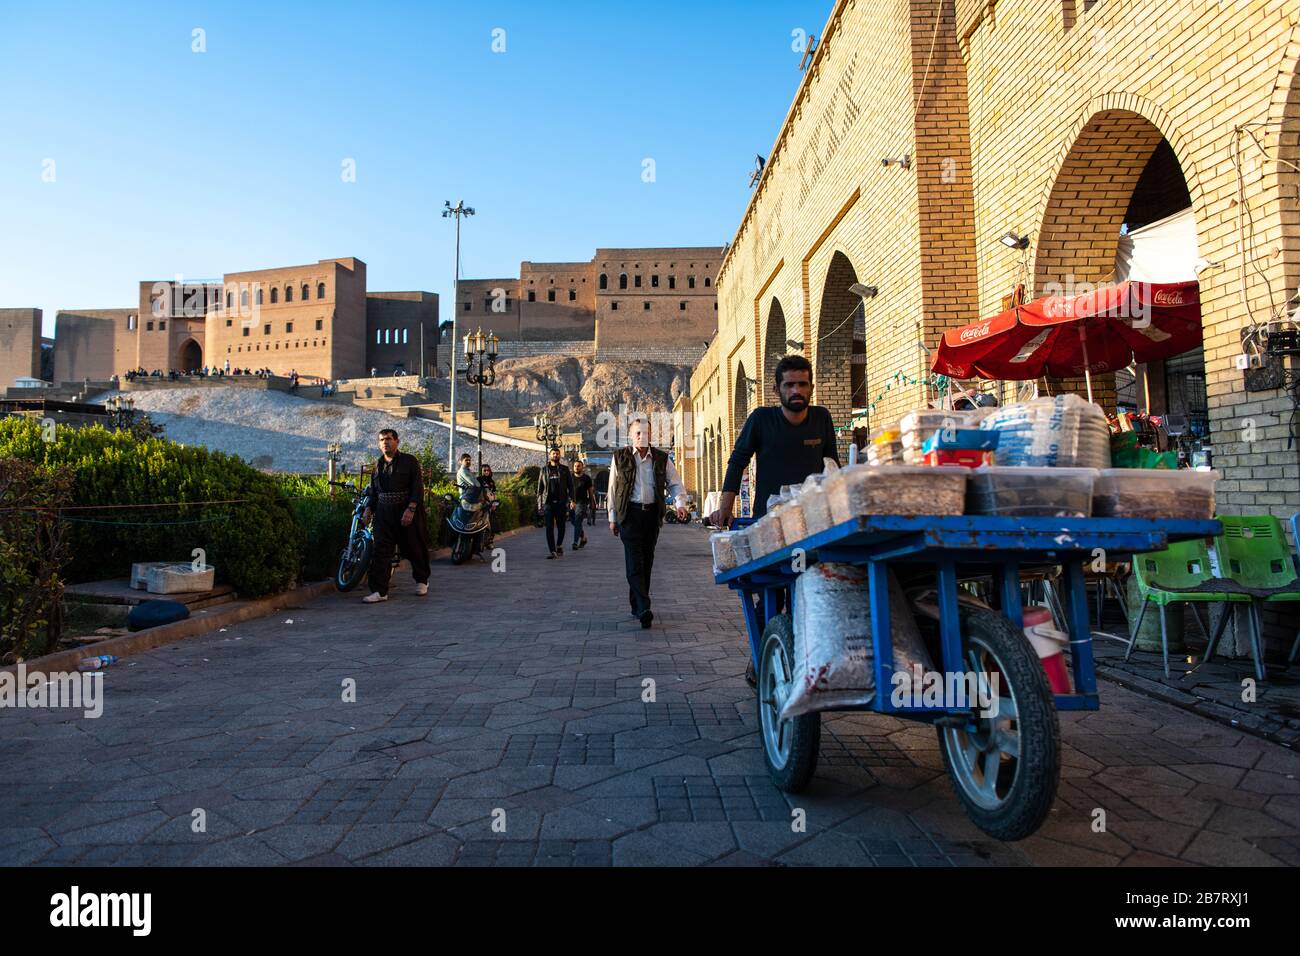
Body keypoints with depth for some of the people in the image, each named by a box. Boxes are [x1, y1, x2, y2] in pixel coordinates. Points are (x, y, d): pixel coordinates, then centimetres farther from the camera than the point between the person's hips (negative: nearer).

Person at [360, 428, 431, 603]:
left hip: (407, 512, -4)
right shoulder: (378, 465, 15)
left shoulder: (409, 461, -2)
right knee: (381, 551, -5)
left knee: (414, 549, 7)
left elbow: (417, 488, -9)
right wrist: (368, 508, 4)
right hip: (384, 513, 4)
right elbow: (373, 491, 20)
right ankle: (379, 591, -4)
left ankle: (422, 581, 29)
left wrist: (411, 509, -20)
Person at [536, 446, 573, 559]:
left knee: (561, 526, 7)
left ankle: (559, 545, 30)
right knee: (549, 527, -6)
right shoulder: (544, 470, 10)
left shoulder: (565, 469, 8)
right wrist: (539, 503, 4)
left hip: (561, 503, 0)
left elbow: (570, 485, 6)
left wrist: (571, 500, -5)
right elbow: (540, 488, 11)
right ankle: (553, 551, -5)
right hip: (548, 503, 0)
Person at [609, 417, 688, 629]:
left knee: (647, 562, 9)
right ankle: (643, 609, -17)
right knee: (635, 562, -11)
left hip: (652, 514, 3)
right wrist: (613, 518, 5)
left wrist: (680, 503, -12)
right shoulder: (620, 457, 3)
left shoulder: (661, 458, 8)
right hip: (630, 514, -3)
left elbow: (674, 483, 8)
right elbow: (613, 489, 6)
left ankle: (637, 605, 21)